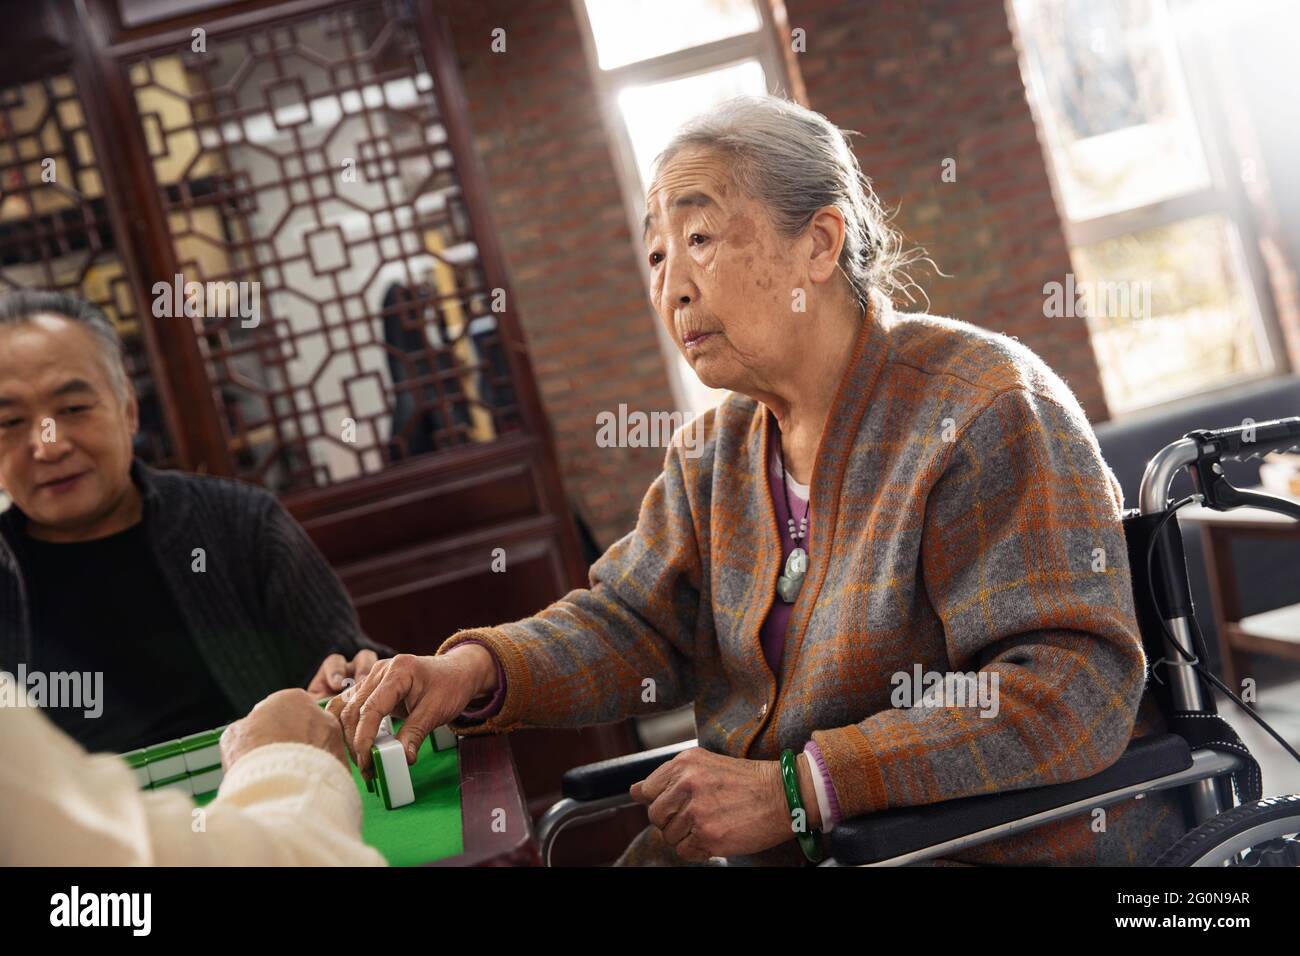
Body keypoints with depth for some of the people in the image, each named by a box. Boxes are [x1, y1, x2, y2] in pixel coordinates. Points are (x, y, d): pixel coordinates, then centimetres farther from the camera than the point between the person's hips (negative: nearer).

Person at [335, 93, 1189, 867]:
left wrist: (795, 791, -27)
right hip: (784, 839, 6)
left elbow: (1074, 691, -23)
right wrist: (477, 668, -13)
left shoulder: (987, 412, -16)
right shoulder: (717, 451, 9)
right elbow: (629, 624, 7)